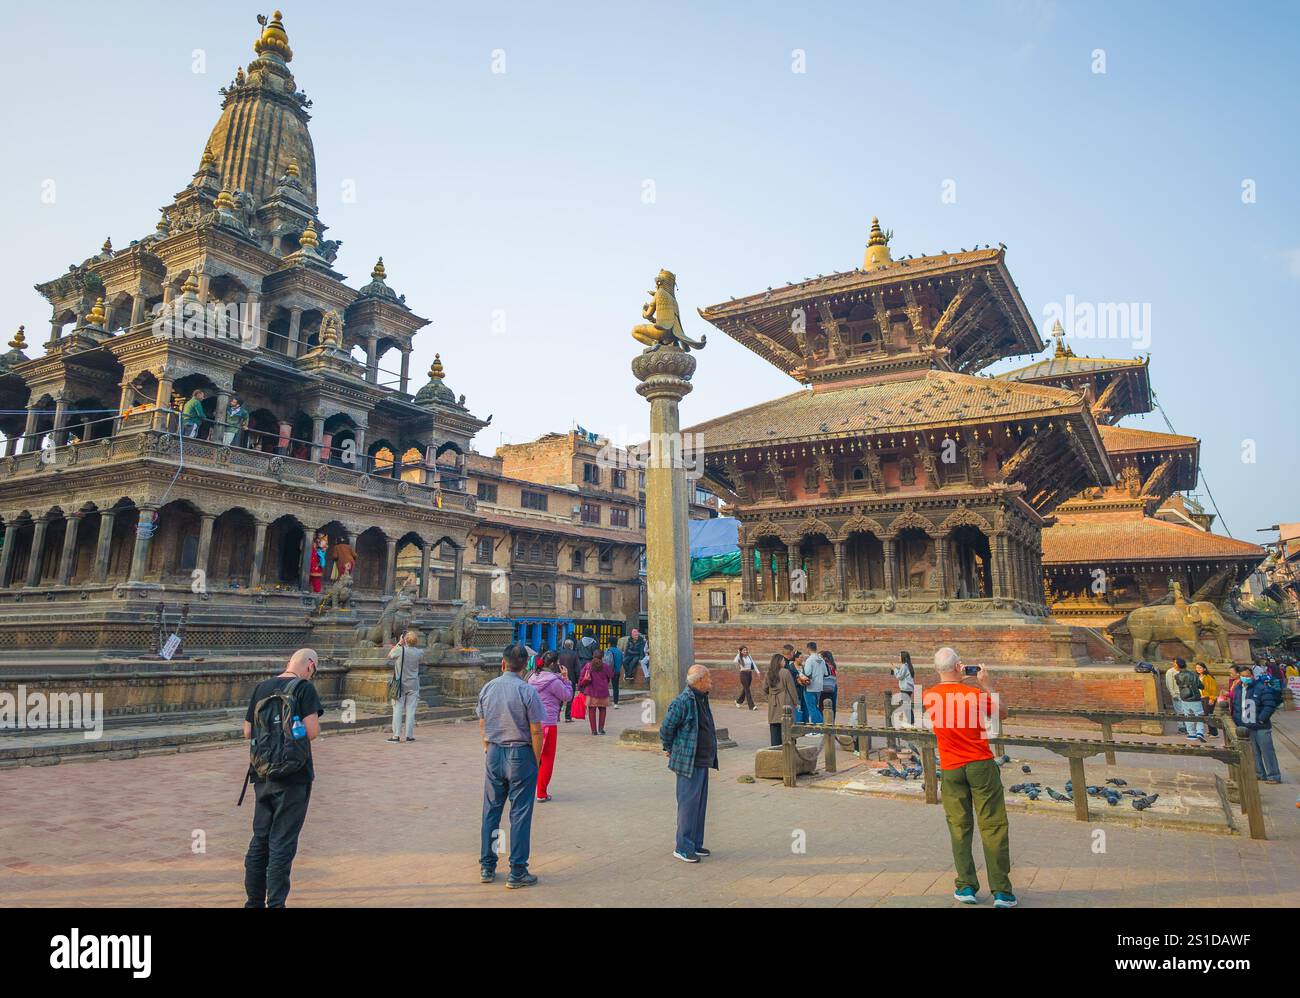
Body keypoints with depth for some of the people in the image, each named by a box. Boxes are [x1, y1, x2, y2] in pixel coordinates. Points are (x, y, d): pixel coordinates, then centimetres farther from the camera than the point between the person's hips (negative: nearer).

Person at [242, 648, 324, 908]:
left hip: (262, 775, 6)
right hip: (293, 777, -6)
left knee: (260, 839, 17)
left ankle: (254, 901, 27)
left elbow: (248, 732, 10)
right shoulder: (304, 687, -12)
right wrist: (301, 732, 4)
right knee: (282, 844, 3)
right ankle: (275, 903, 8)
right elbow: (312, 732, -17)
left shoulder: (262, 687, 6)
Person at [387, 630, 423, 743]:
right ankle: (409, 735, 6)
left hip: (400, 684, -1)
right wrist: (415, 644, 9)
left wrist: (399, 643, 9)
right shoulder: (419, 652, -8)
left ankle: (396, 735, 3)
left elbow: (389, 655, 7)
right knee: (411, 710, 5)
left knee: (398, 709, 4)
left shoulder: (400, 650, -13)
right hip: (413, 685, 1)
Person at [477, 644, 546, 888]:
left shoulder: (487, 689, 0)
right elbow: (536, 732, -12)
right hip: (521, 754, -4)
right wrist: (536, 760, 0)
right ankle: (517, 872, 9)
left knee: (491, 810, 14)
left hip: (494, 754, 5)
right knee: (520, 814, 4)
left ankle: (487, 868, 23)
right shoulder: (527, 692, -14)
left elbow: (482, 725, 9)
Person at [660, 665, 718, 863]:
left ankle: (695, 844, 27)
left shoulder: (702, 698, 11)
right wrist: (668, 749, -1)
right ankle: (683, 848, 7)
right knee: (688, 804, -3)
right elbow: (666, 728, -15)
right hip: (688, 762, -10)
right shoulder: (683, 701, -20)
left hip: (703, 761, 10)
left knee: (700, 804, 16)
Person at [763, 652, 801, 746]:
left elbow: (764, 690, 10)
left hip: (773, 705, 5)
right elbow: (792, 689, -7)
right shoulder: (785, 672, -10)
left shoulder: (767, 674, 5)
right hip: (785, 703, -5)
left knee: (774, 727, 9)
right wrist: (796, 703, 1)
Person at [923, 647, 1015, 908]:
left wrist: (955, 682, 21)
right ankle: (1001, 892, 4)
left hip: (950, 769, 2)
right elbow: (1002, 712, 7)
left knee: (959, 828, 11)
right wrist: (987, 684, 13)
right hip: (981, 765, -2)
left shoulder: (929, 697, -2)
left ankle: (966, 887, 13)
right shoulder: (976, 694, -10)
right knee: (993, 827, 4)